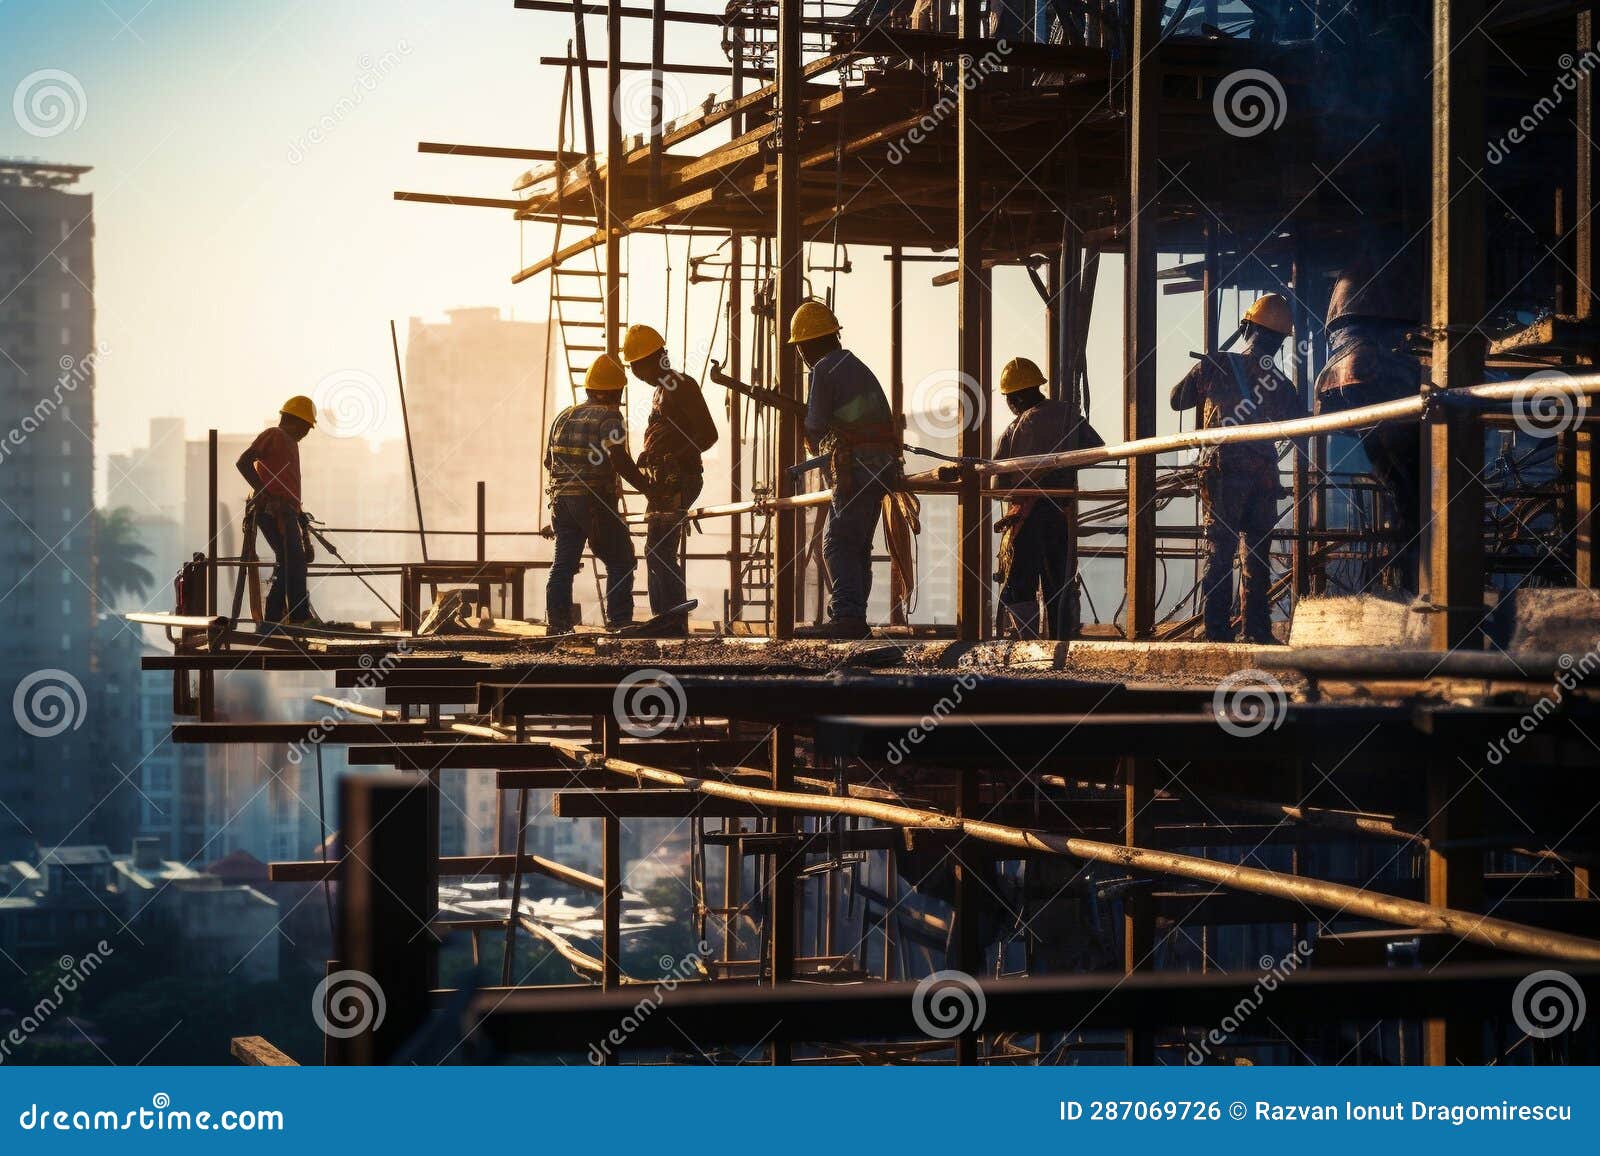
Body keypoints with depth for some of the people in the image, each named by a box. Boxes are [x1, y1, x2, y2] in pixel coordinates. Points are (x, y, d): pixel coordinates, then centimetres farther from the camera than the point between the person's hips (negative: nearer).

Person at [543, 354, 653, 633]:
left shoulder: (564, 416, 14)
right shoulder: (609, 417, -8)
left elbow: (548, 460, 20)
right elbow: (619, 459, -20)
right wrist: (647, 488, -15)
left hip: (561, 501, 6)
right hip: (596, 503, -6)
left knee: (564, 563, 8)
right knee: (620, 562, 3)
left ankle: (558, 625, 5)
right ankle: (619, 623, -1)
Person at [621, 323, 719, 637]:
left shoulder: (683, 386, -9)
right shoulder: (662, 391, 22)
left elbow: (708, 434, -15)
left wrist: (673, 458, -22)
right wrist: (647, 456, 11)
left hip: (678, 478, -10)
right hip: (663, 481, 10)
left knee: (658, 550, -14)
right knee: (659, 552, 10)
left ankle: (675, 621, -14)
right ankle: (664, 622, 14)